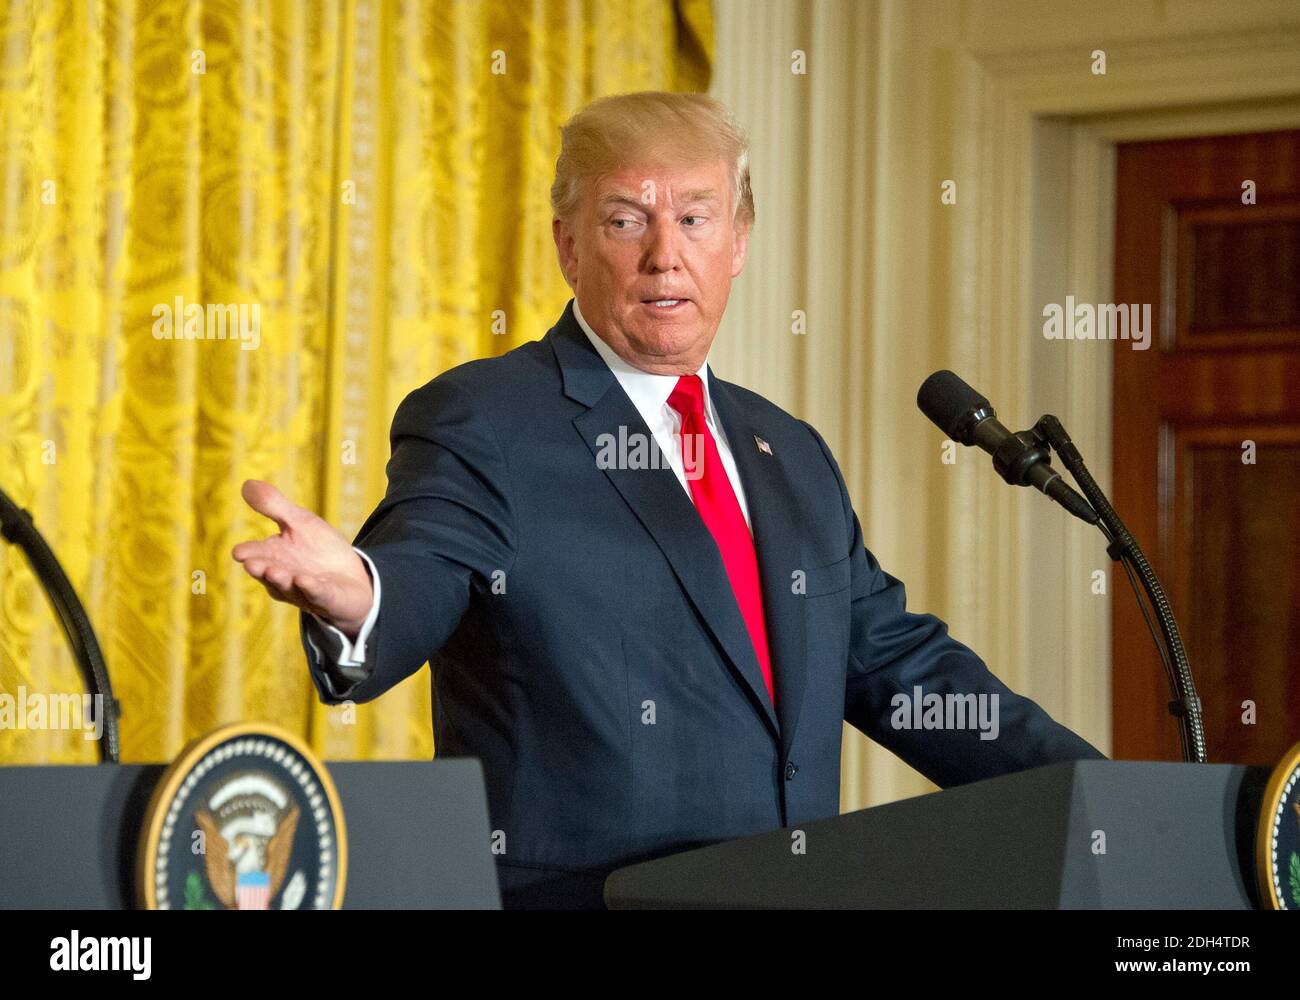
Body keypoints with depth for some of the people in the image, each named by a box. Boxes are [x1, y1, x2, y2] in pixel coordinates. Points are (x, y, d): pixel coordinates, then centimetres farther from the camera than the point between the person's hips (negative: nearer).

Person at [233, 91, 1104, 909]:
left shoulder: (792, 455, 17)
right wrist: (354, 597, -42)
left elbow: (896, 664, 19)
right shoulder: (478, 427, -3)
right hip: (566, 893, -5)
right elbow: (421, 580, -18)